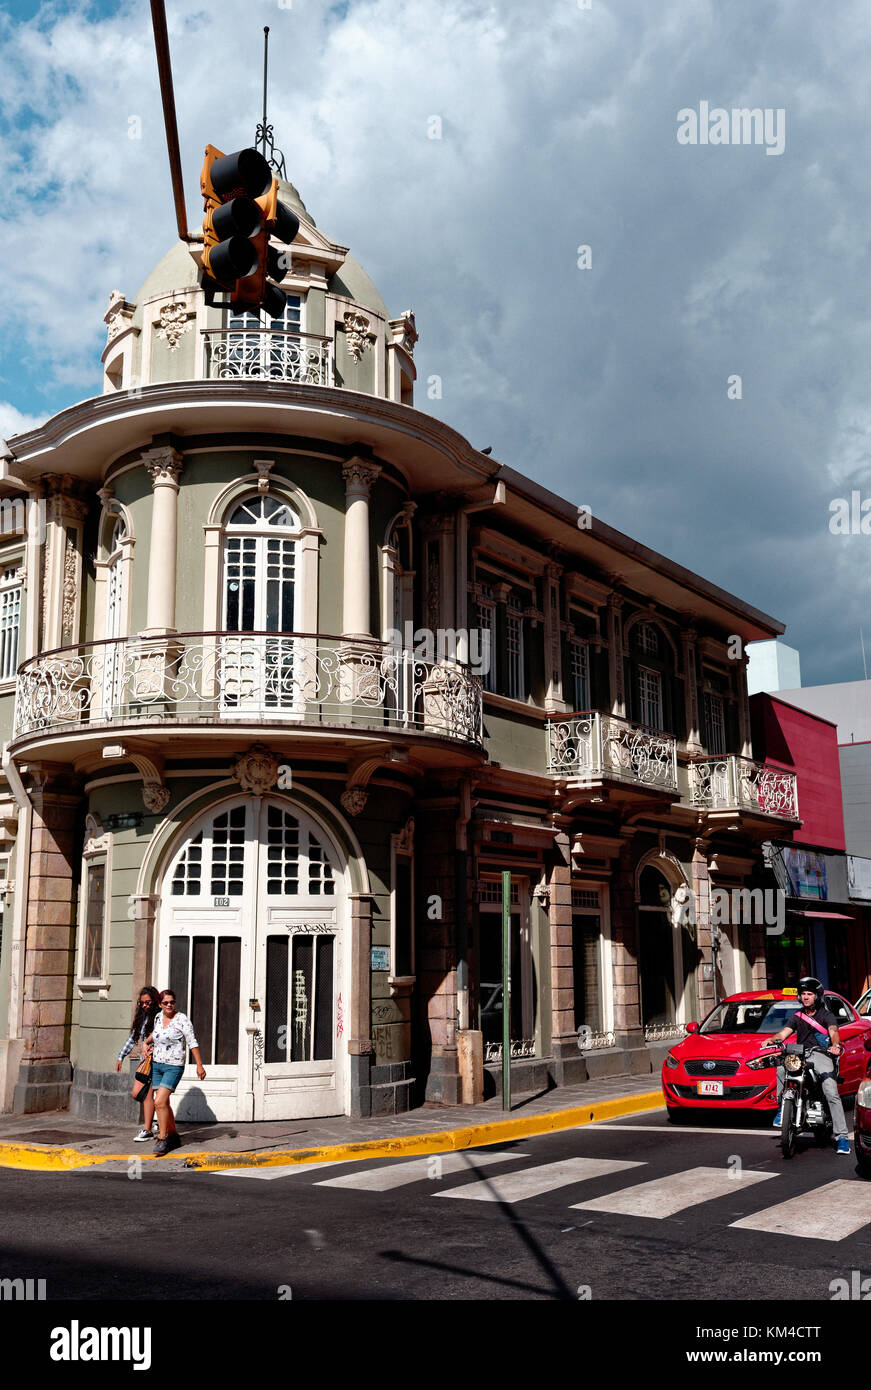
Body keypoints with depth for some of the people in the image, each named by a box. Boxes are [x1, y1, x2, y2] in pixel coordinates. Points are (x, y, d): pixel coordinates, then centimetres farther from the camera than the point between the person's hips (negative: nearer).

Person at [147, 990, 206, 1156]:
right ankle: (174, 1135, 22)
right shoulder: (158, 1017, 7)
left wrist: (199, 1065, -14)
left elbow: (192, 1042, -11)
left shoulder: (182, 1019, -10)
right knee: (164, 1103, 8)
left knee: (160, 1102, -17)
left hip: (174, 1066, -6)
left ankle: (162, 1139, -6)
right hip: (157, 1065, 6)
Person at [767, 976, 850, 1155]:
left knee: (832, 1093, -20)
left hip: (821, 1055, -3)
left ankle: (841, 1136, -18)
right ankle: (781, 1108, -17)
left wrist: (835, 1045, -33)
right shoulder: (797, 1016, 21)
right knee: (781, 1069, -30)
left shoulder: (826, 1015, 8)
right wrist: (772, 1039, -12)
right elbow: (783, 1034, 11)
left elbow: (834, 1032, -11)